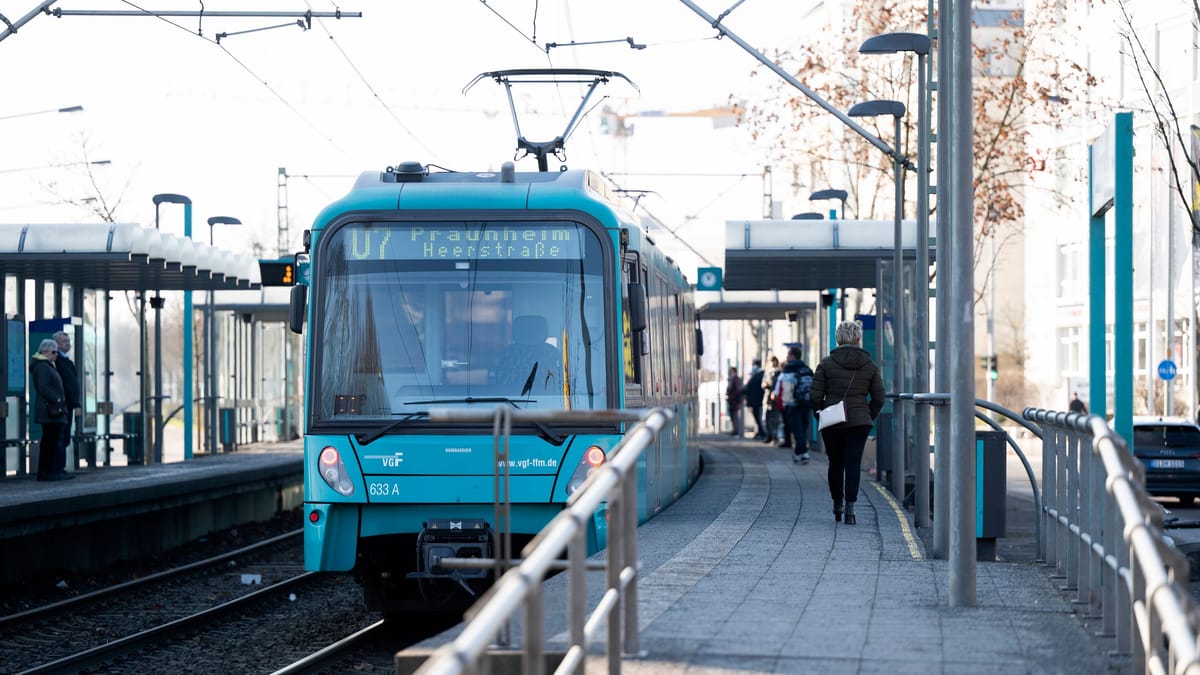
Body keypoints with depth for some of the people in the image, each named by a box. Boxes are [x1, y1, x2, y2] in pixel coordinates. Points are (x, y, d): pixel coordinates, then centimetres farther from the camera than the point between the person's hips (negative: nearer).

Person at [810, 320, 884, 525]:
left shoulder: (827, 363, -4)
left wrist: (820, 416, 9)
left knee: (835, 463, 15)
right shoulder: (870, 365, 1)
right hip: (859, 422, 0)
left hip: (831, 423, 0)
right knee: (853, 464, 0)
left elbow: (815, 395, -5)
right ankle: (850, 508, -13)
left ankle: (837, 505, 25)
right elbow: (879, 397, 3)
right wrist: (869, 417, 16)